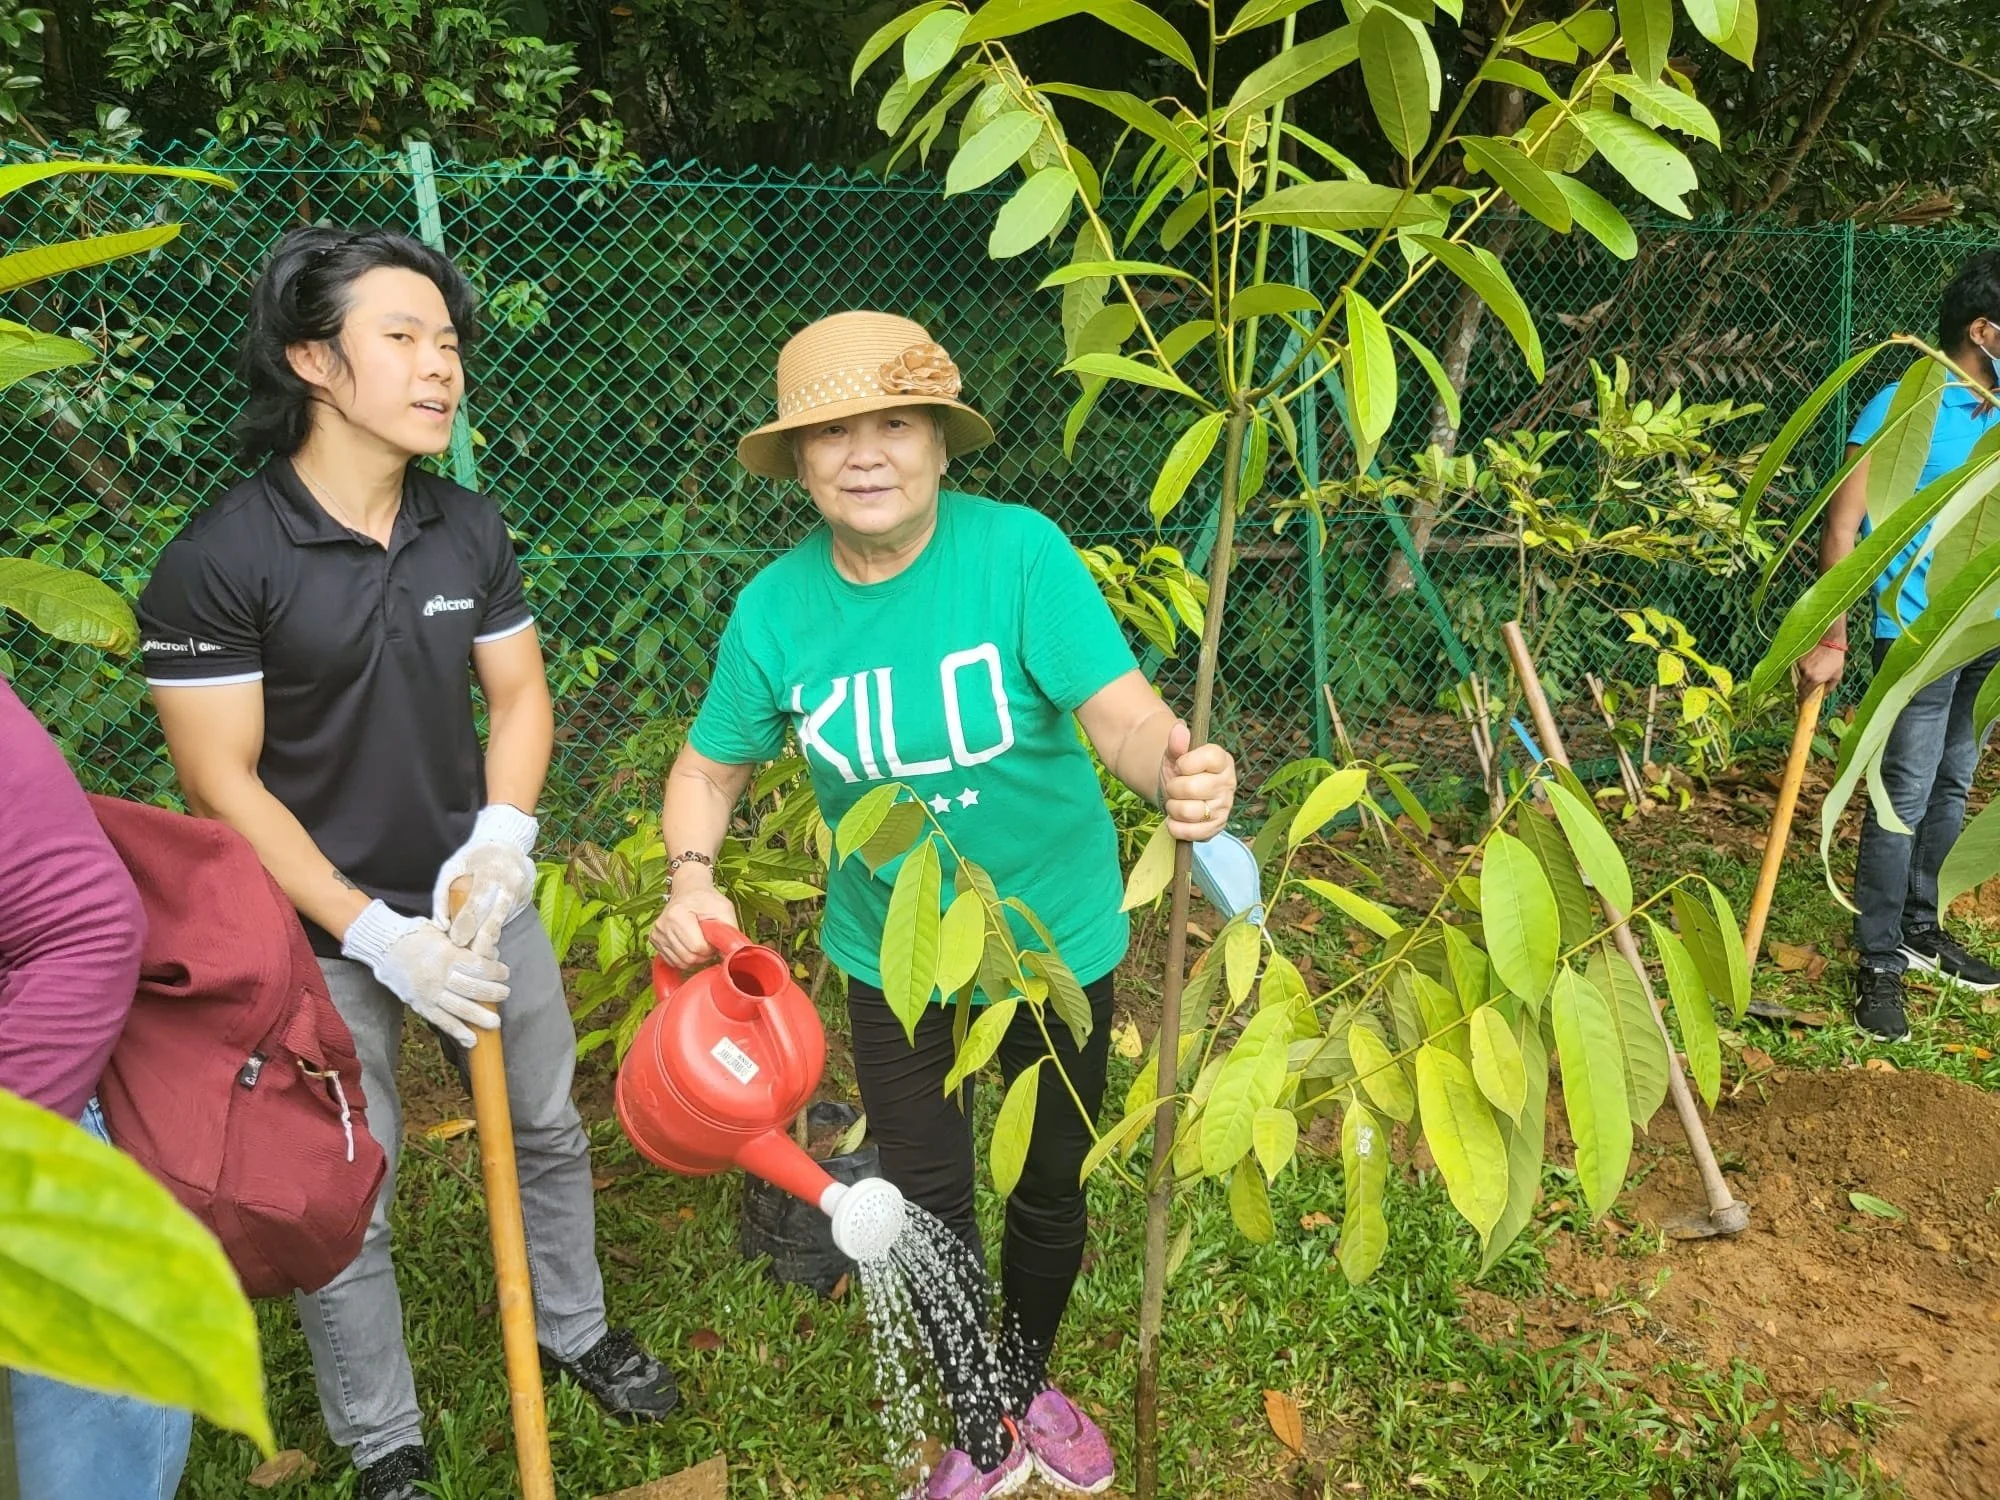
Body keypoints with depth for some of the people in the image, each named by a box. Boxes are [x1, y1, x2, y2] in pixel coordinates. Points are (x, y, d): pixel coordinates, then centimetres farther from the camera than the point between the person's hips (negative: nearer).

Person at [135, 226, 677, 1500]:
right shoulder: (218, 561, -18)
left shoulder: (472, 528, -2)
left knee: (550, 1130, 19)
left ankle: (575, 1329, 46)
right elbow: (220, 783, -16)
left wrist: (501, 837, -14)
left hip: (478, 897, 5)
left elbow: (519, 696, 5)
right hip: (319, 932, -4)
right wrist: (377, 936, -20)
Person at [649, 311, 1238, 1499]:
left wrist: (1180, 770, -53)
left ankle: (1031, 1384, 53)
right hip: (893, 956, 2)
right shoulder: (775, 609, -13)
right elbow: (710, 768, -1)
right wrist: (693, 880, -20)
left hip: (1056, 939, -1)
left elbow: (1120, 711, -31)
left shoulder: (1020, 552, -22)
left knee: (1050, 1190, 20)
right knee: (929, 1207, 14)